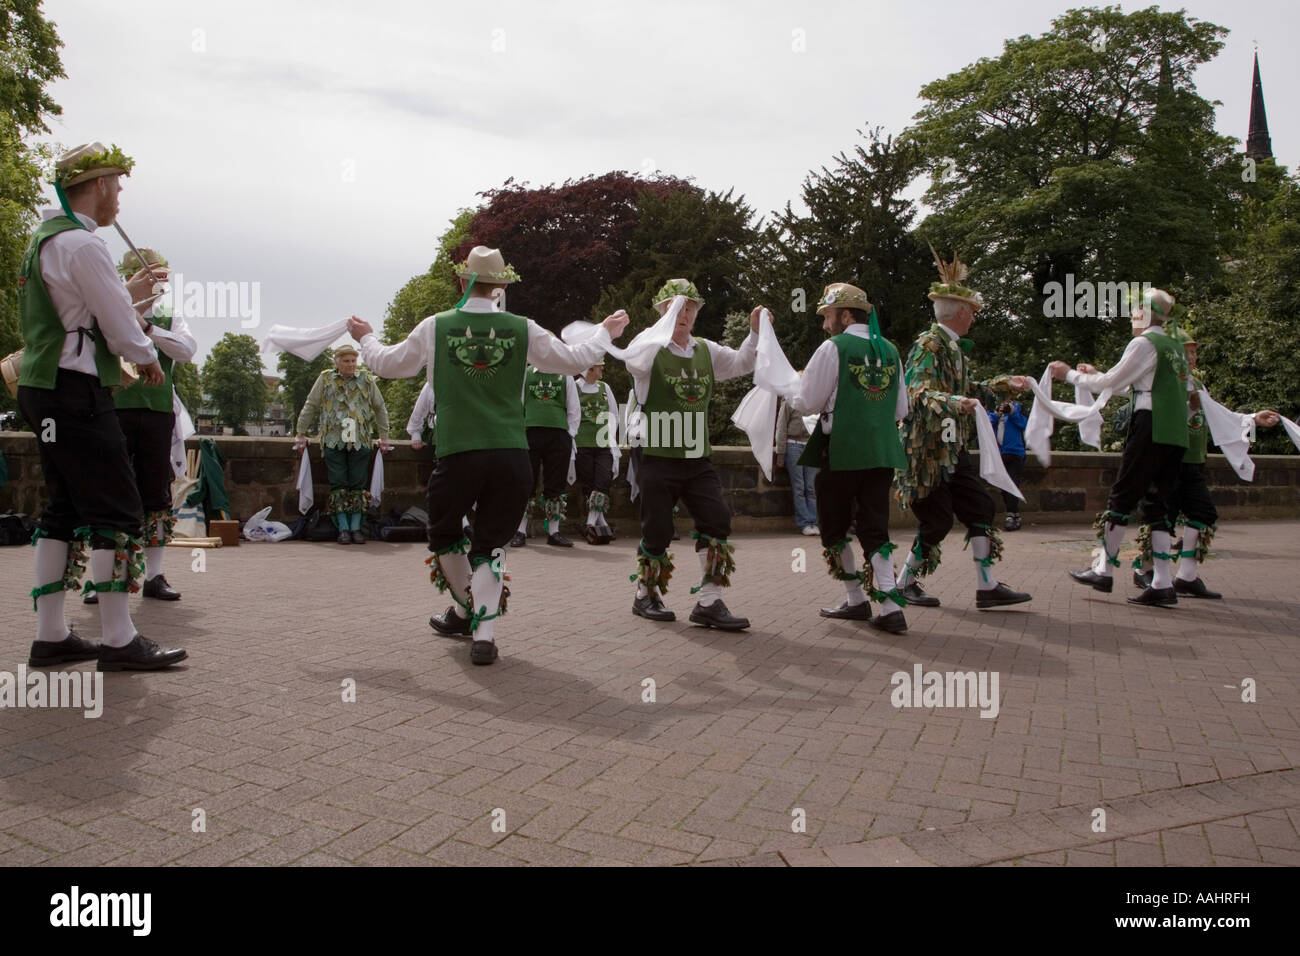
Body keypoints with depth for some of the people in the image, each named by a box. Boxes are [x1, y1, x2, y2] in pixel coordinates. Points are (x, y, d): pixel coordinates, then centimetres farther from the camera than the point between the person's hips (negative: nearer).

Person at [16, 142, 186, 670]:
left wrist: (127, 292, 24)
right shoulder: (82, 243, -13)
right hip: (76, 390, -10)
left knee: (65, 509, 12)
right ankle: (118, 640, -4)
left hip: (46, 390, 10)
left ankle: (51, 636, 17)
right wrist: (149, 358, 4)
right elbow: (120, 329, -13)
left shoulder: (44, 240, 18)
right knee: (116, 511, -8)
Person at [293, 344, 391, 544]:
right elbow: (310, 407, 12)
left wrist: (384, 436, 15)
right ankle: (343, 528, 2)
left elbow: (380, 408, 17)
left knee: (357, 484, 1)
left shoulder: (366, 380, 10)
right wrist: (301, 434, 11)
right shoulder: (325, 379, 7)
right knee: (338, 484, -1)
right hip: (333, 440, -1)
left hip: (360, 441, 1)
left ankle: (356, 527, 6)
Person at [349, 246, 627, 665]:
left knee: (443, 536, 24)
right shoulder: (522, 329, 0)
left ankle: (466, 609, 39)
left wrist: (365, 337, 37)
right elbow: (574, 360, 9)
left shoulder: (435, 327, 1)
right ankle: (484, 633, 4)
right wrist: (605, 332, 28)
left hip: (458, 456, -1)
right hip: (511, 456, 1)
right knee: (489, 545, 13)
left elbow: (388, 364, 15)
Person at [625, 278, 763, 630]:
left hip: (697, 457, 5)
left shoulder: (706, 351, 12)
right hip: (658, 456, -5)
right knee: (657, 531, 2)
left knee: (718, 521, -8)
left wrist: (756, 332, -10)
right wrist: (667, 320, -29)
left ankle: (709, 603, -3)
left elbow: (742, 363, 7)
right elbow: (638, 363, -27)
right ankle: (645, 596, 24)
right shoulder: (651, 346, -5)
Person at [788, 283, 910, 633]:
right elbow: (901, 411, 16)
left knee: (834, 528, 11)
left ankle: (856, 600, 18)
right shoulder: (890, 351, 11)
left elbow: (806, 404, -6)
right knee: (875, 528, 8)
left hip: (841, 453, -5)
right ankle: (891, 607, -2)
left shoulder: (833, 348, -8)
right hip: (883, 453, 6)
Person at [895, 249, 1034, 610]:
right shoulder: (929, 344, -15)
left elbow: (967, 391, 25)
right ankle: (906, 582, 15)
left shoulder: (955, 347, 14)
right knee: (938, 519, -3)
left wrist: (1004, 385, 23)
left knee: (979, 506, 6)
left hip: (951, 448, 10)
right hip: (926, 449, -9)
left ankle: (987, 586, 11)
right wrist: (957, 403, -42)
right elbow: (919, 394, -28)